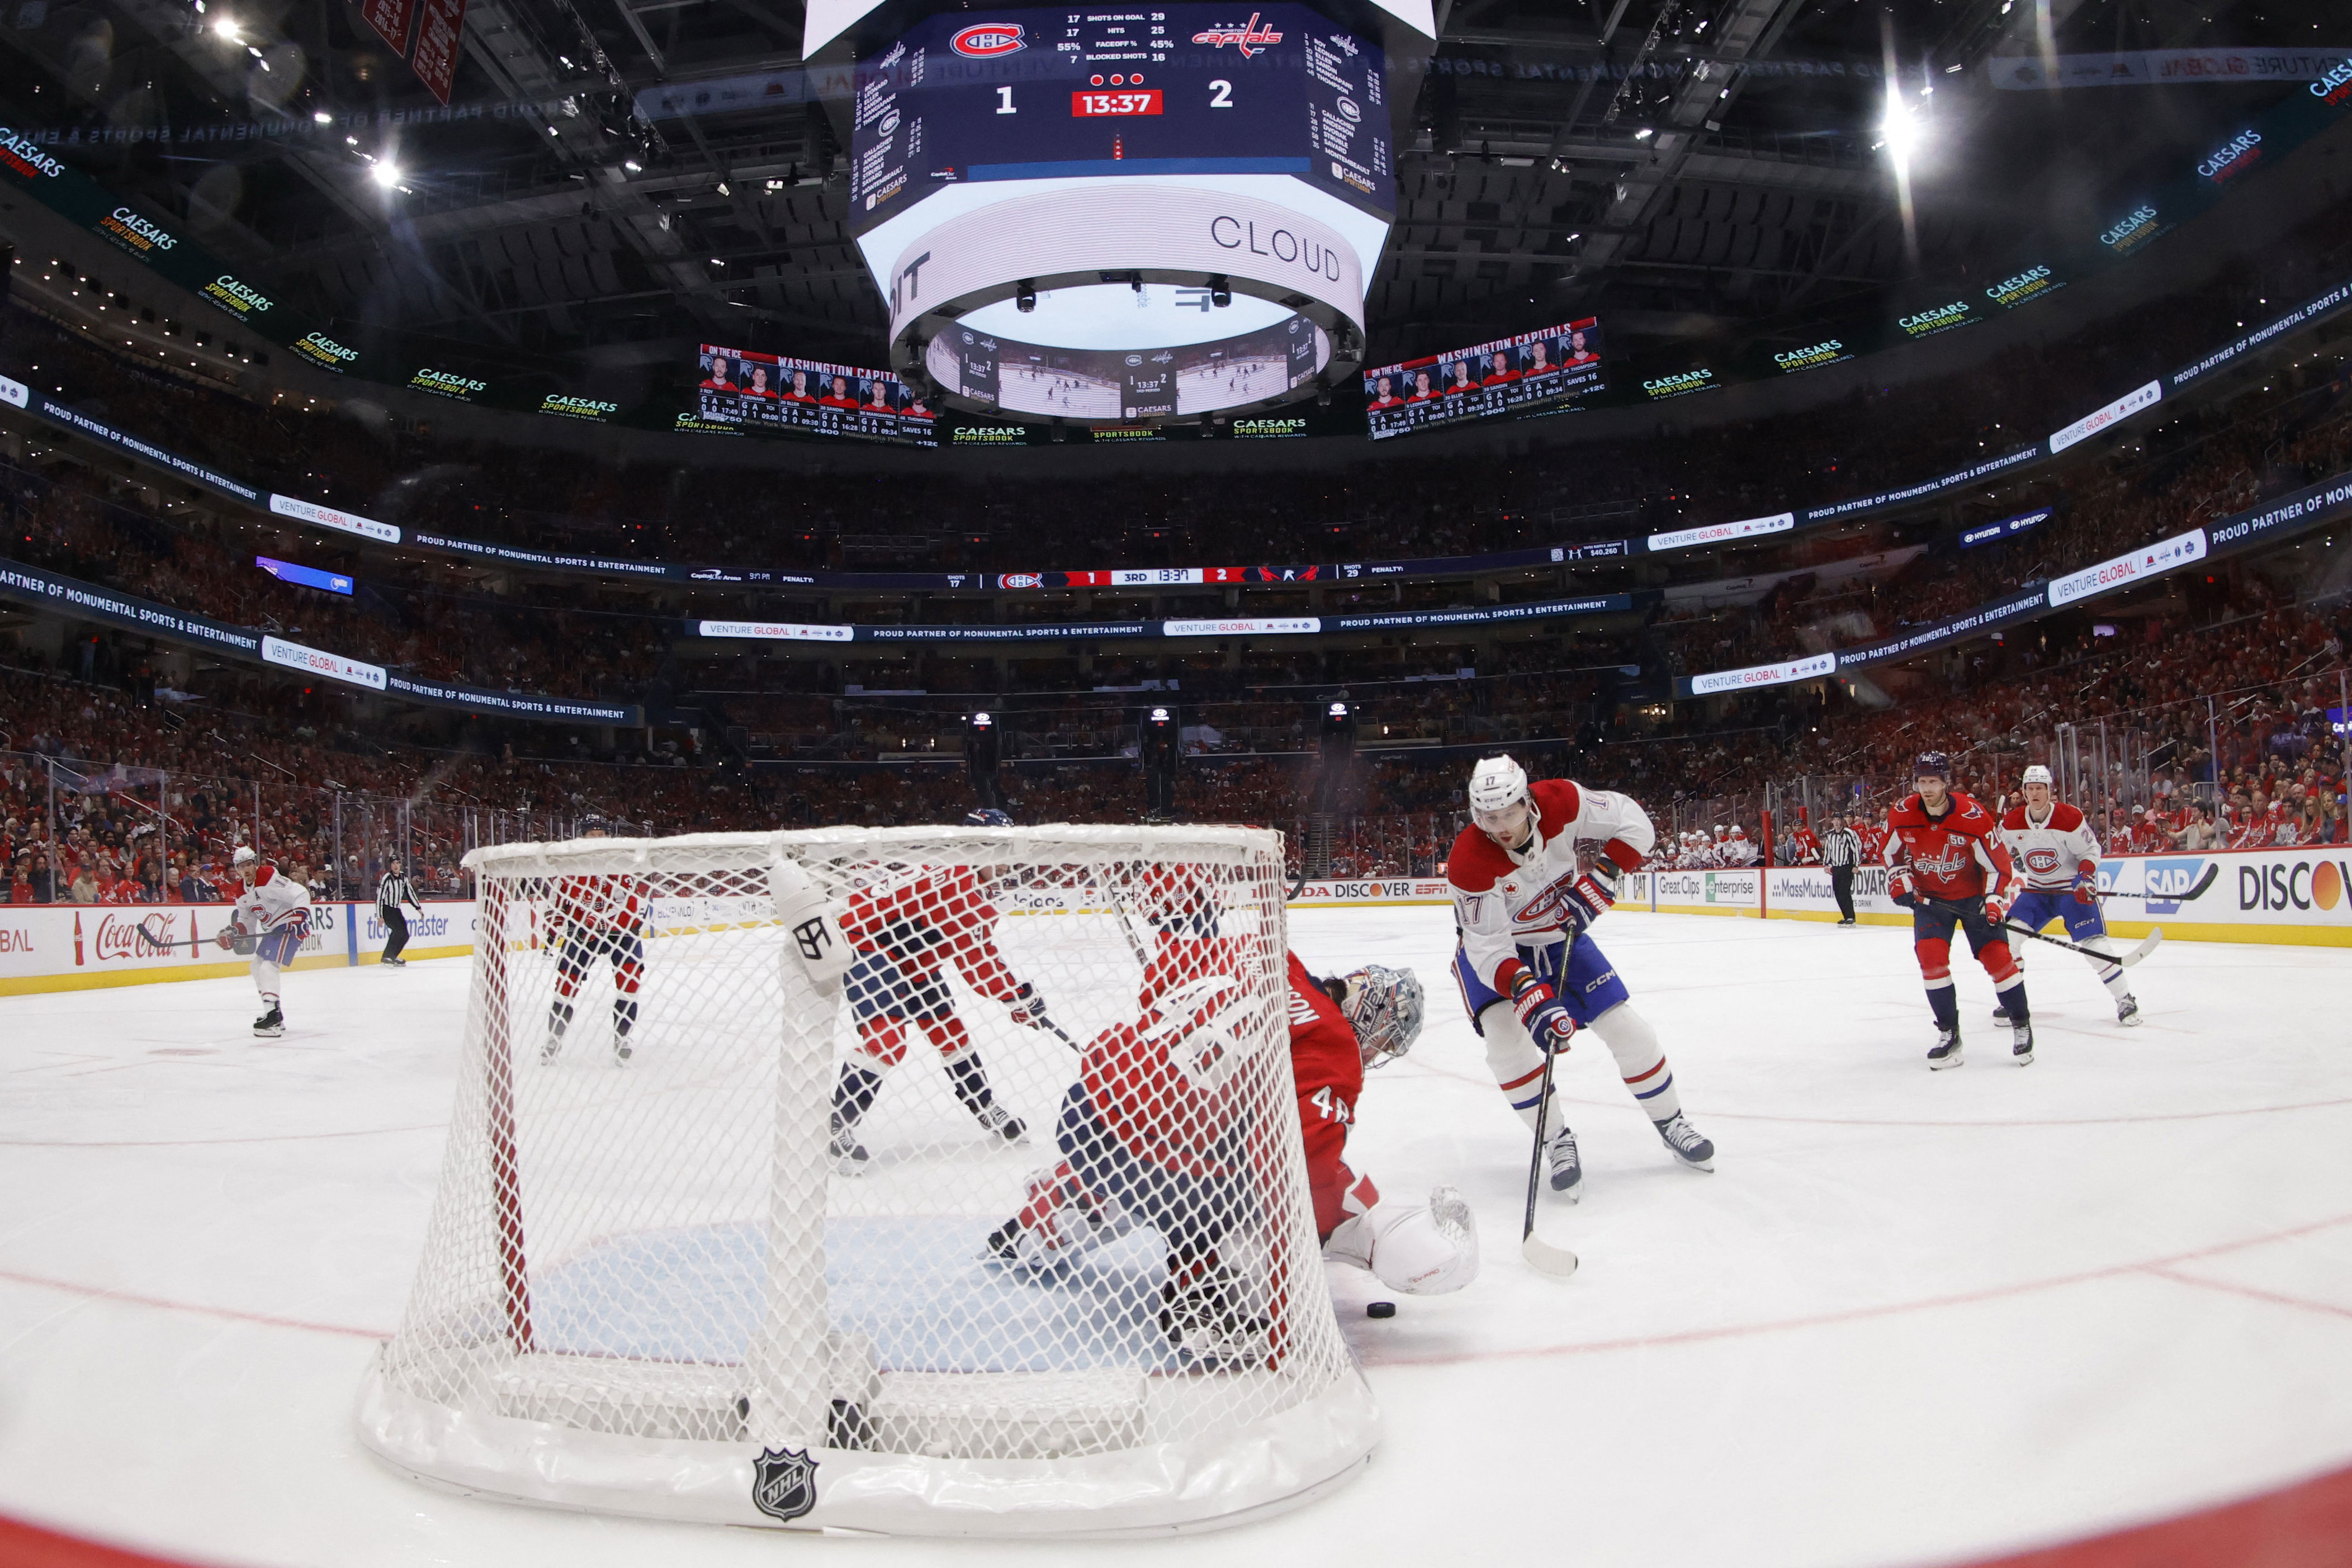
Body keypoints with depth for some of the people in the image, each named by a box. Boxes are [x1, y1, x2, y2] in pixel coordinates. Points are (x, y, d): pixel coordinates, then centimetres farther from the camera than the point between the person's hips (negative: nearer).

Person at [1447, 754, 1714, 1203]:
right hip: (1492, 948, -2)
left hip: (1560, 936, 3)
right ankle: (1557, 1142, -6)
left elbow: (1635, 824, -15)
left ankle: (1671, 1124, 23)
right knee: (1506, 1037, -24)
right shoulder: (1468, 863, -34)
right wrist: (1529, 998, -47)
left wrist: (1600, 880, -26)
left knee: (1625, 1026, 1)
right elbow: (1488, 948, -34)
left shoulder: (1561, 802, -27)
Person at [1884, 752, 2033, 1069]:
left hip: (1973, 895, -2)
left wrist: (1994, 902, -21)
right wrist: (1900, 882, -7)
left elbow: (1998, 863, -13)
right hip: (1929, 897, 2)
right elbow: (1893, 853, 6)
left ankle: (2021, 1025, 11)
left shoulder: (1973, 817, -22)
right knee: (1931, 956, -13)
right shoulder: (1902, 816, -13)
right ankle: (1949, 1034, -3)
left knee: (1996, 954, -9)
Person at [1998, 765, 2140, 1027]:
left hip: (2073, 887, -4)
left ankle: (2125, 1000, 2)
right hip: (2037, 889, 4)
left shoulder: (2070, 817, -18)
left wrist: (2085, 877, -24)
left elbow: (2091, 850, -11)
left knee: (2093, 942, -15)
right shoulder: (2011, 822, -7)